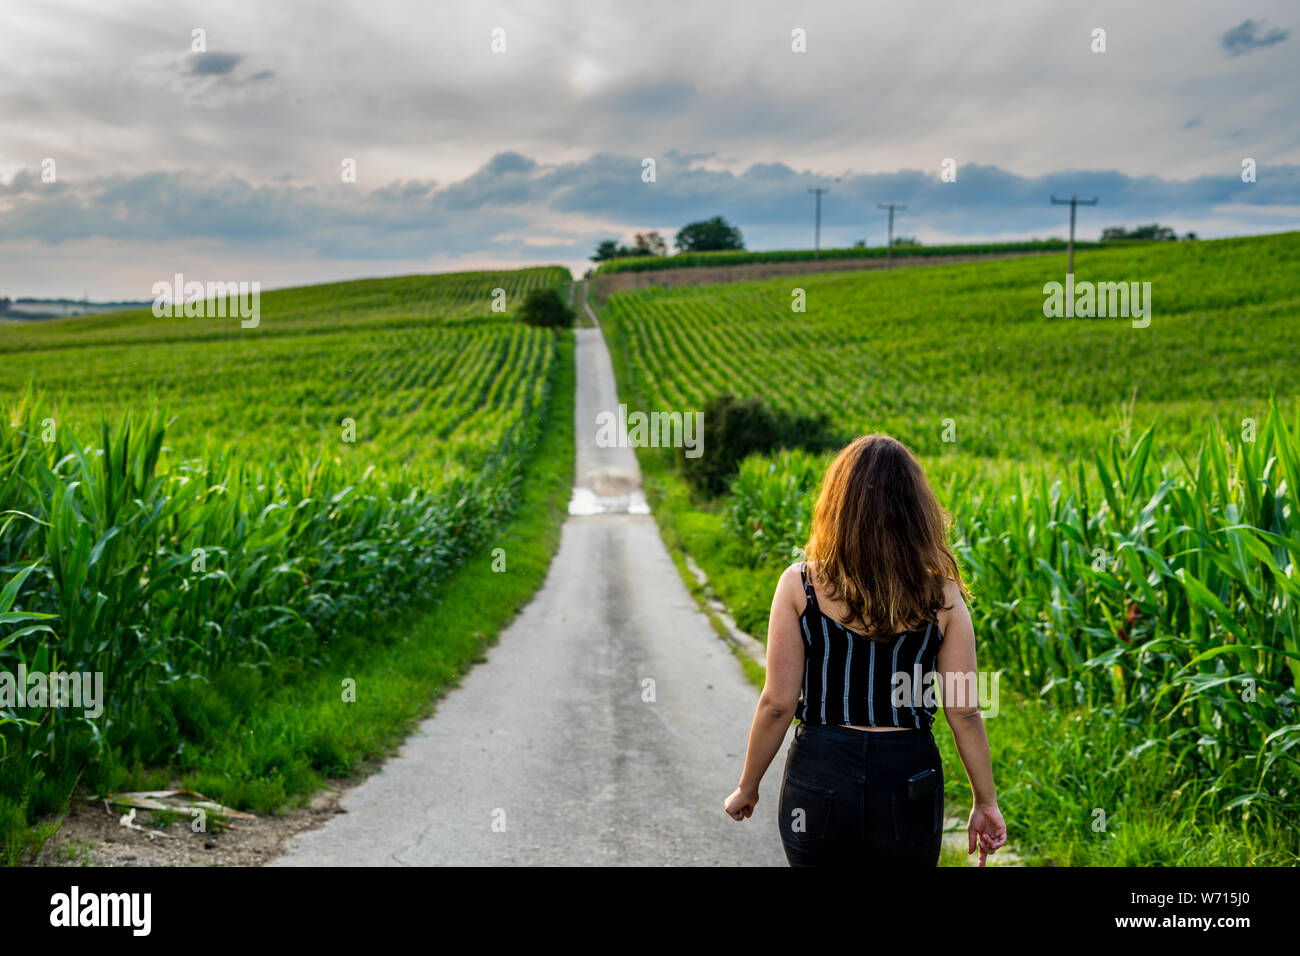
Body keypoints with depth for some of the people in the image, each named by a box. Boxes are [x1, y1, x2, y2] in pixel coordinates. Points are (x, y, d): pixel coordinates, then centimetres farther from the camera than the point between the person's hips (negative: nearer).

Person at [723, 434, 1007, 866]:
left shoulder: (800, 585, -8)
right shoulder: (942, 596, -5)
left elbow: (778, 703, -8)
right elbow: (965, 713, -3)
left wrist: (747, 788, 6)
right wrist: (985, 803, 9)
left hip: (820, 777, -1)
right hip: (908, 781, 1)